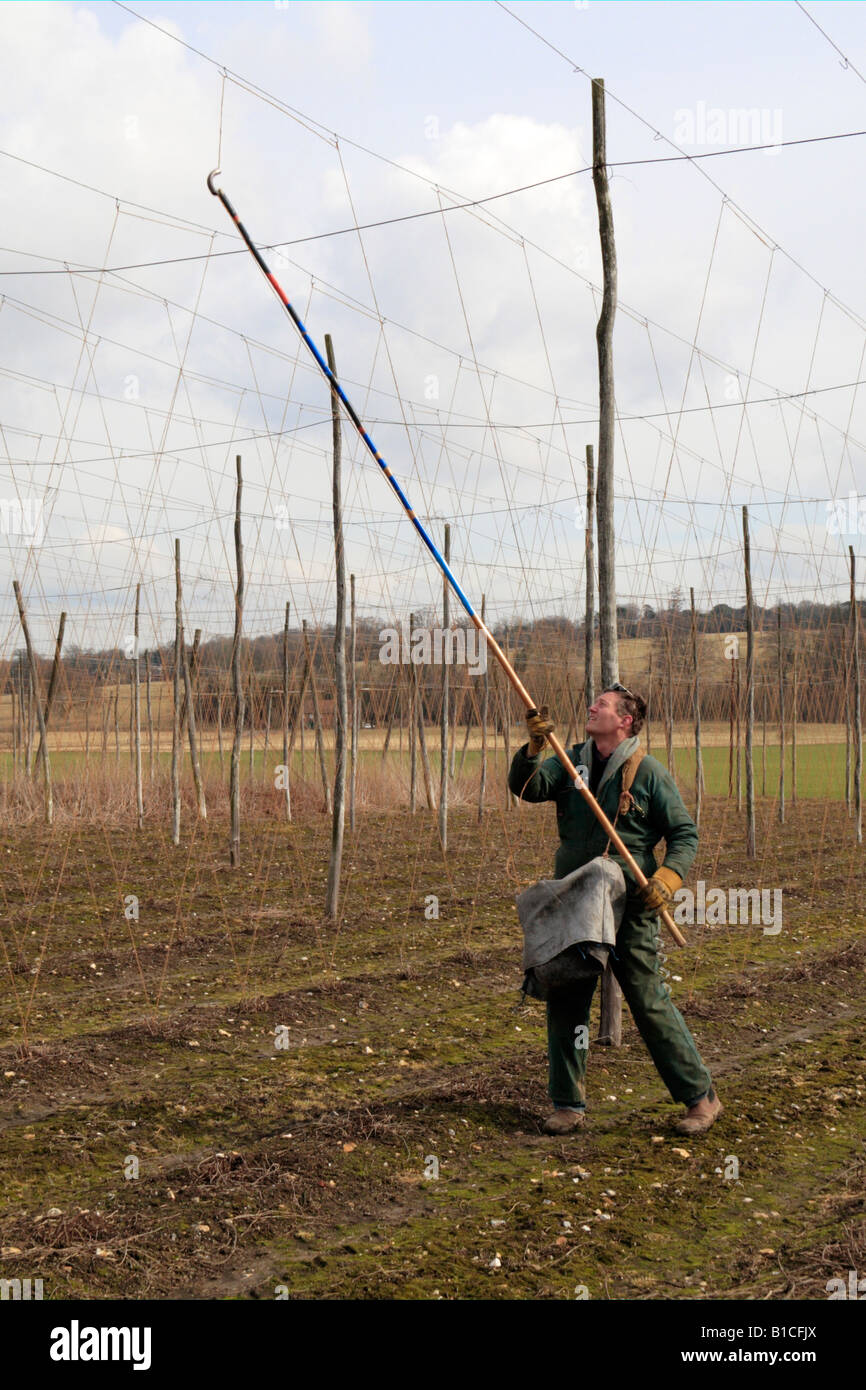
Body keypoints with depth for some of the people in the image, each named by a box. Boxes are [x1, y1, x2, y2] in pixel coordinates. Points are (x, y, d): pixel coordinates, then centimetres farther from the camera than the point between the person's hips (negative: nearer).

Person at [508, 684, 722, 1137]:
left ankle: (701, 1097, 12)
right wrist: (532, 749, -24)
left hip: (629, 909, -5)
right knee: (564, 1003, 6)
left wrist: (668, 877, -18)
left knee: (650, 1003, -2)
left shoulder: (648, 771, -3)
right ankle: (567, 1103, 18)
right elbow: (527, 788, -6)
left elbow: (685, 833, -1)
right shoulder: (570, 763, 9)